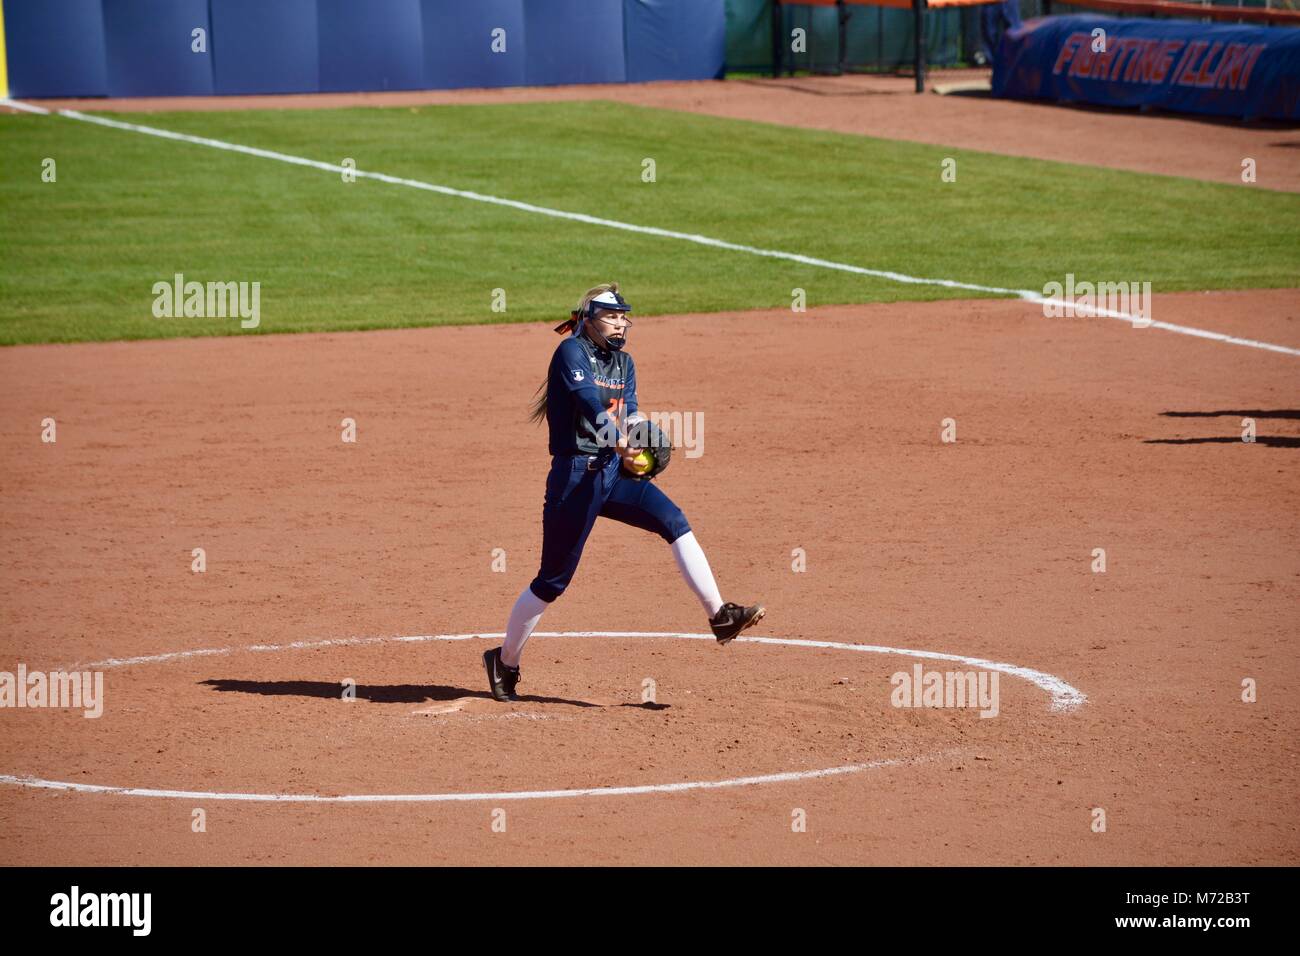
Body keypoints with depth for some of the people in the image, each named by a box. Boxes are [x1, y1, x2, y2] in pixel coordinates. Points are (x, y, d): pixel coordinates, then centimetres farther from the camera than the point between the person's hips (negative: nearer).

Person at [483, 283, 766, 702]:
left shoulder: (624, 363, 14)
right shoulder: (572, 352, -9)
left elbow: (629, 415, 2)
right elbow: (588, 401, -26)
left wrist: (635, 455, -20)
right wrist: (618, 442, -42)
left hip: (614, 472, 7)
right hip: (575, 475, -7)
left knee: (674, 521, -15)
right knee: (552, 580, -2)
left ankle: (719, 615, -18)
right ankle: (505, 661, 14)